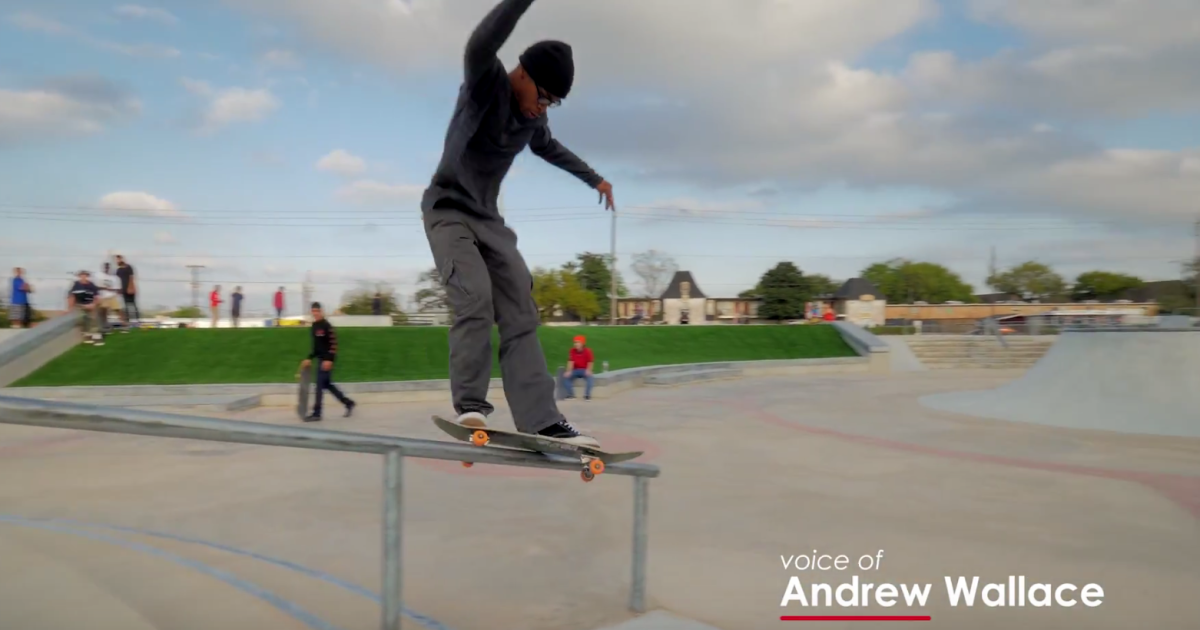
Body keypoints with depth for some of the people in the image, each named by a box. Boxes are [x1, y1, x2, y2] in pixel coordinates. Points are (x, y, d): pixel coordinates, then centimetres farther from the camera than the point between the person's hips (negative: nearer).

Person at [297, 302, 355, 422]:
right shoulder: (314, 326, 14)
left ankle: (316, 414, -4)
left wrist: (329, 359, -24)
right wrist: (310, 358, 17)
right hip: (321, 359, 9)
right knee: (327, 384, 12)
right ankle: (349, 403, 22)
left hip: (327, 360, -9)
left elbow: (333, 343, -18)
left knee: (320, 385, -8)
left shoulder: (327, 326, -13)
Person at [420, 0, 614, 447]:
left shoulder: (534, 119, 6)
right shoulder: (485, 82, -13)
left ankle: (540, 421, -14)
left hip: (488, 218, 6)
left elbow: (549, 148, 29)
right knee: (475, 297, -29)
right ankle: (470, 407, -21)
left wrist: (594, 179, 35)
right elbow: (480, 45, -37)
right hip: (447, 209, -6)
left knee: (519, 314, -8)